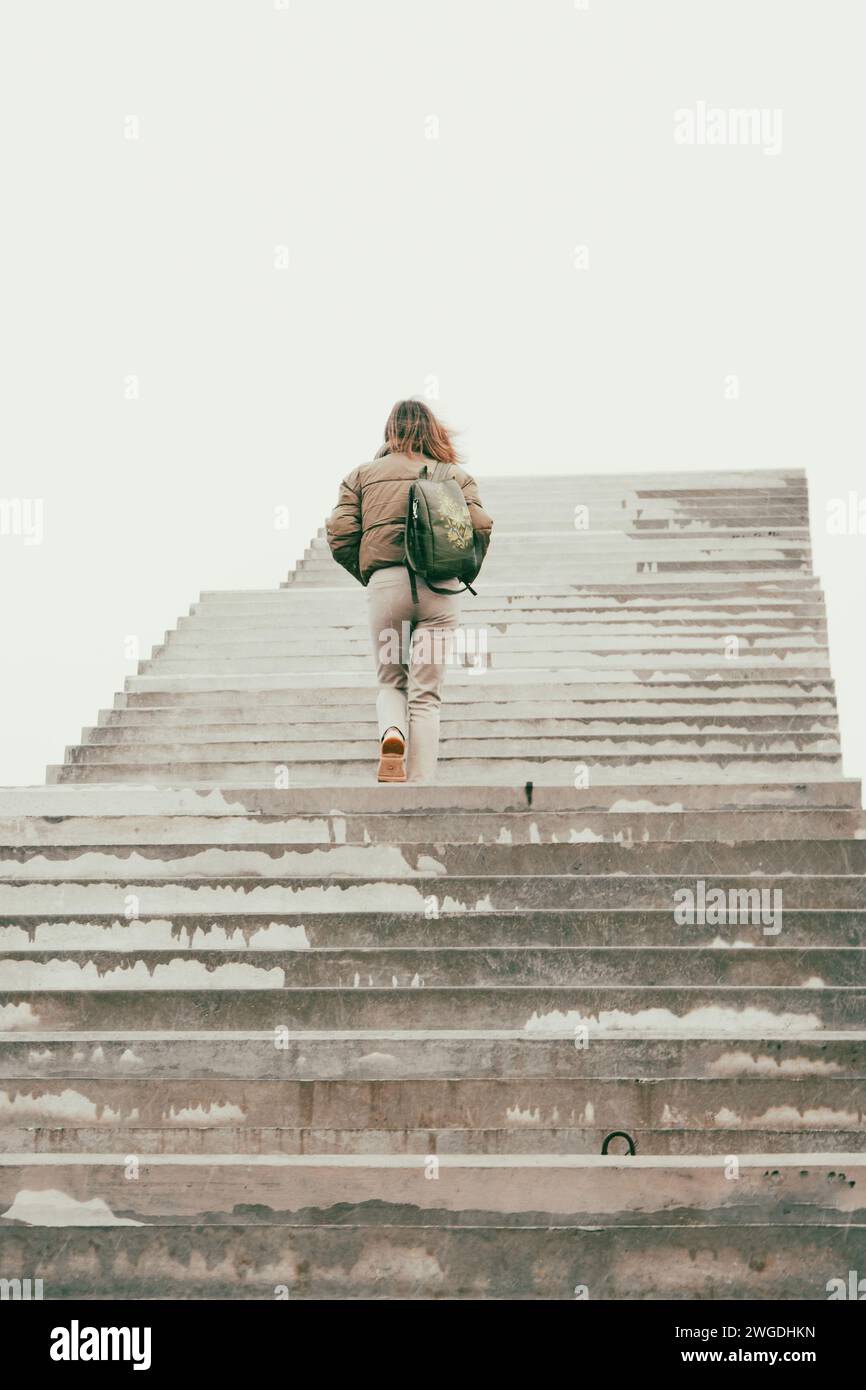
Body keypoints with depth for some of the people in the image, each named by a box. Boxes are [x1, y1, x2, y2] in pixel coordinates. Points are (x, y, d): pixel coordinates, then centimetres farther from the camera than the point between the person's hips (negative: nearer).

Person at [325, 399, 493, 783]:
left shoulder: (363, 475, 12)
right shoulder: (456, 475, 11)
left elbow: (339, 535, 3)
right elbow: (481, 529, -1)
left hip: (385, 585, 0)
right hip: (440, 589, 0)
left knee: (391, 682, 17)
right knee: (426, 694, 3)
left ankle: (391, 733, -14)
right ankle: (421, 784, -6)